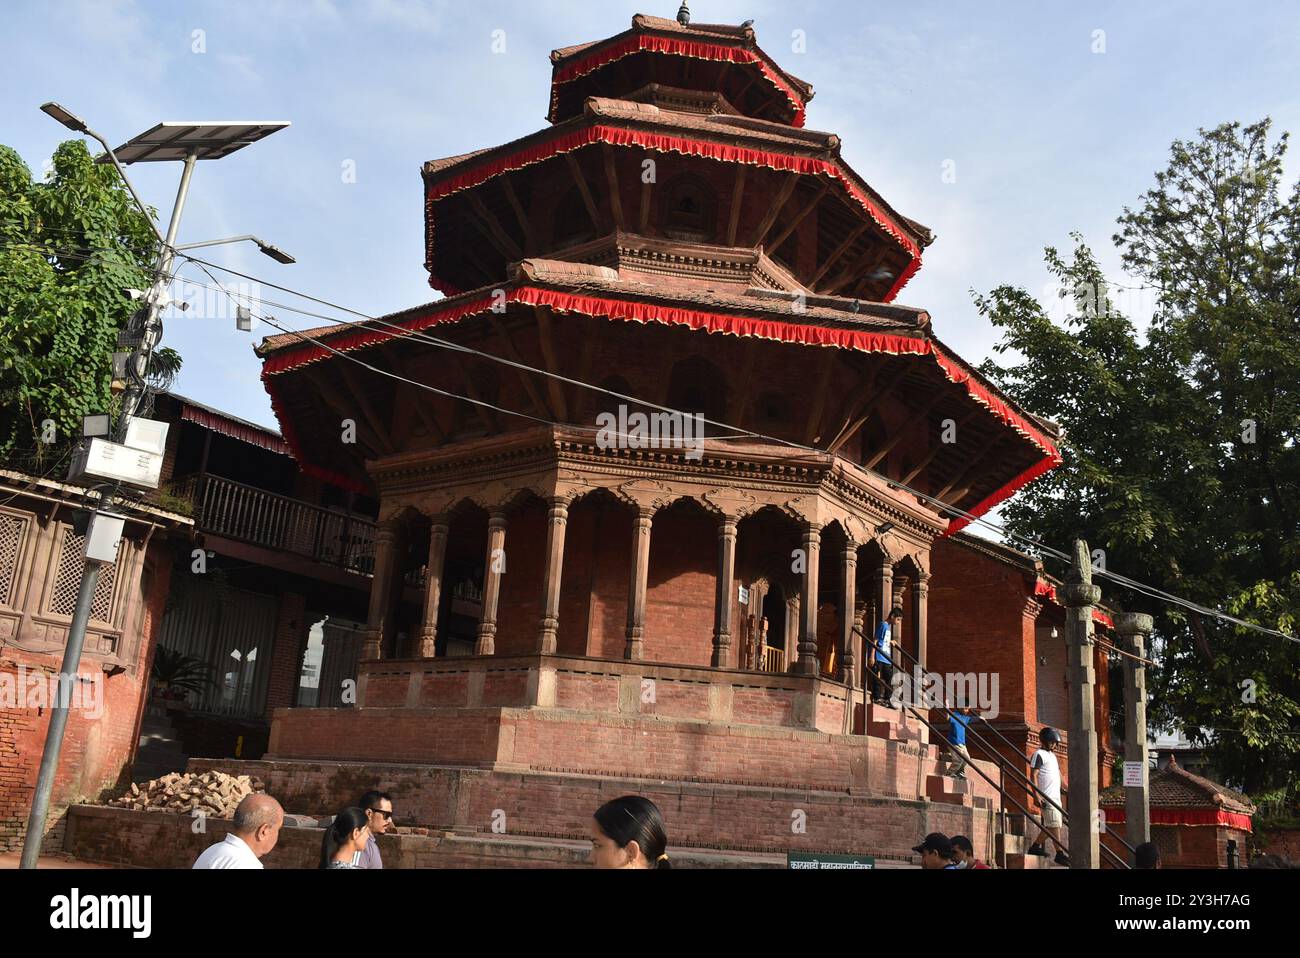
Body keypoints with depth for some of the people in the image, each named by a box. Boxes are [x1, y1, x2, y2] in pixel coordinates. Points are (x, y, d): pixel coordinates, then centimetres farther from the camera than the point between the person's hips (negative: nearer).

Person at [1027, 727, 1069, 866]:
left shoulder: (1052, 755, 20)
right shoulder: (1039, 754, -8)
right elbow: (1034, 776, -14)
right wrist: (1036, 796, -21)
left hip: (1056, 796, 9)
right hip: (1047, 797, -9)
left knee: (1050, 826, 11)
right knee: (1055, 825, -9)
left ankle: (1035, 846, 21)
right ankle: (1060, 854, -7)